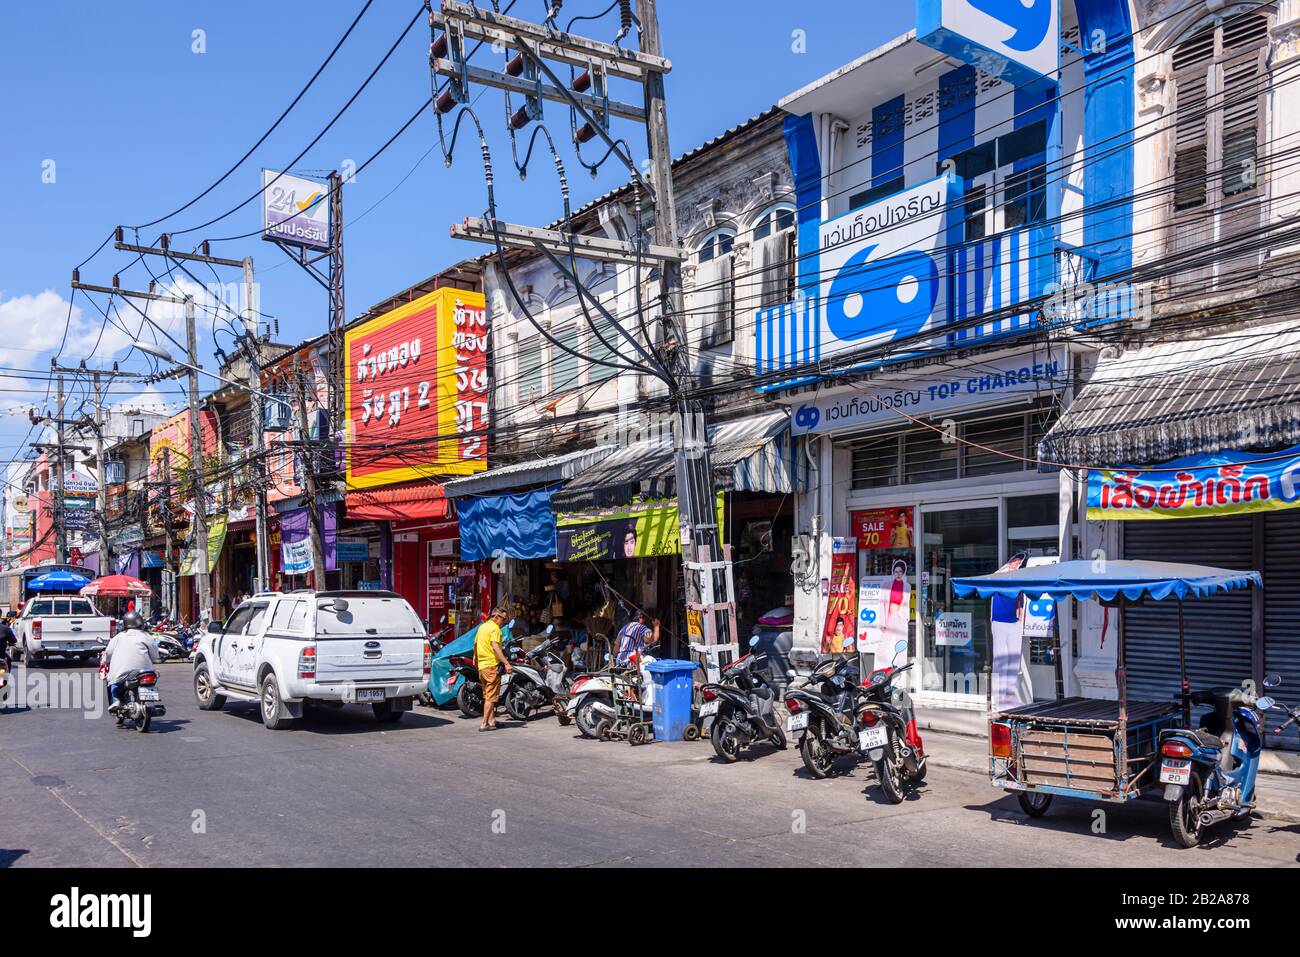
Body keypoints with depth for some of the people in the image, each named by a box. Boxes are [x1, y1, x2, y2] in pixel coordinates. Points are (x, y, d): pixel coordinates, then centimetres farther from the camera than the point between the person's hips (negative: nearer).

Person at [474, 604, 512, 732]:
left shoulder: (482, 627, 16)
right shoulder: (495, 628, -11)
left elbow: (476, 644, 27)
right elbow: (495, 647, -24)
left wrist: (475, 658, 43)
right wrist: (506, 663, -28)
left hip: (481, 666, 9)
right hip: (492, 665, -9)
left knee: (487, 696, 15)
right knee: (491, 696, -5)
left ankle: (491, 721, 18)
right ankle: (484, 724, -6)